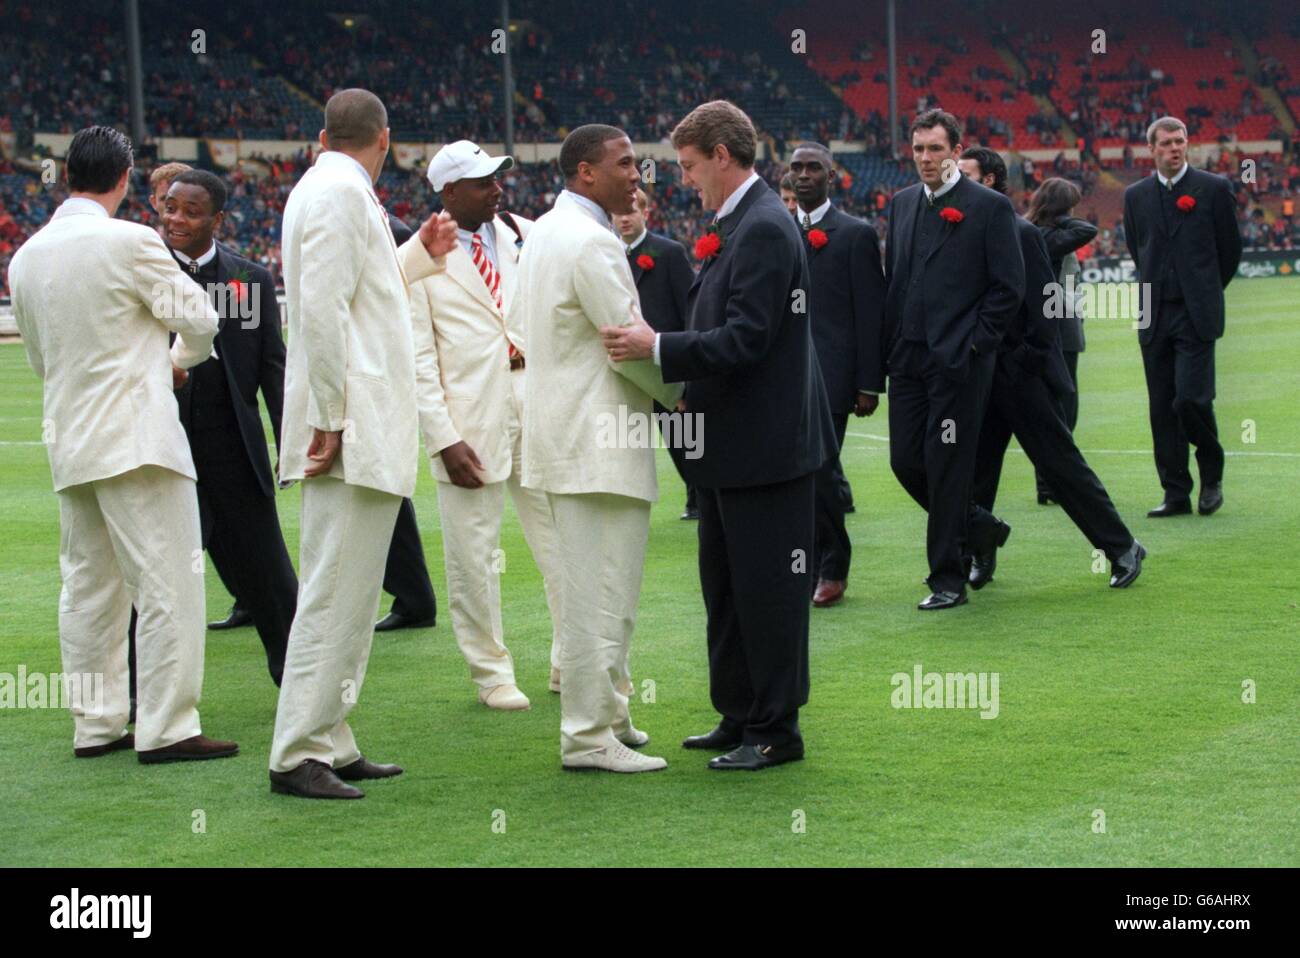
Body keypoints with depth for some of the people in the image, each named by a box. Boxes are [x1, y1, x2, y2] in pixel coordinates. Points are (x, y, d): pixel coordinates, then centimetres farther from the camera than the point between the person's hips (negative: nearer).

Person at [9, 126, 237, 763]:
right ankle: (166, 728, -7)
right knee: (167, 584, -5)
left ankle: (96, 725, 16)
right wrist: (183, 358, 17)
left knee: (89, 586, 13)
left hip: (68, 441, 7)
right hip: (137, 435, -7)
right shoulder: (130, 242, -12)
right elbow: (198, 317, -4)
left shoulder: (26, 257, 8)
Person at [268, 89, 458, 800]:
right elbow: (322, 308, -19)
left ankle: (330, 743, 18)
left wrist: (418, 255, 24)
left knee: (348, 593, 13)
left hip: (361, 429, 11)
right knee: (335, 593, -10)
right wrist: (330, 418, -20)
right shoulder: (342, 193, -11)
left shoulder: (330, 189, 20)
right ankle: (298, 756, -9)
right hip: (354, 431, -11)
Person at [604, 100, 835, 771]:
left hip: (766, 445, -11)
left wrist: (658, 348, -23)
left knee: (767, 588, -3)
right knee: (724, 586, 17)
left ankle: (775, 730, 5)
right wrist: (668, 366, 10)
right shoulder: (738, 224, 14)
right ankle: (738, 717, 26)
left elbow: (744, 339, -24)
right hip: (730, 445, 11)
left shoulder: (764, 228, -17)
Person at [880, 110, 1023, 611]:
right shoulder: (902, 203, 13)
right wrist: (890, 346, 10)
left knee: (947, 467, -4)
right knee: (905, 461, 6)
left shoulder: (990, 207, -5)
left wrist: (973, 343, -11)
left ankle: (948, 579, 4)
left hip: (958, 360, -6)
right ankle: (977, 530, 29)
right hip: (908, 358, 6)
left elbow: (1010, 287, -7)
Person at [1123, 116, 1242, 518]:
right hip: (1154, 318, 4)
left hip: (1196, 316, -4)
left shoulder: (1214, 188, 0)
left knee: (1191, 400, -13)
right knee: (1162, 409, 4)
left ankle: (1212, 474, 11)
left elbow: (1231, 248, 7)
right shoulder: (1136, 195, 10)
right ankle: (1176, 494, 10)